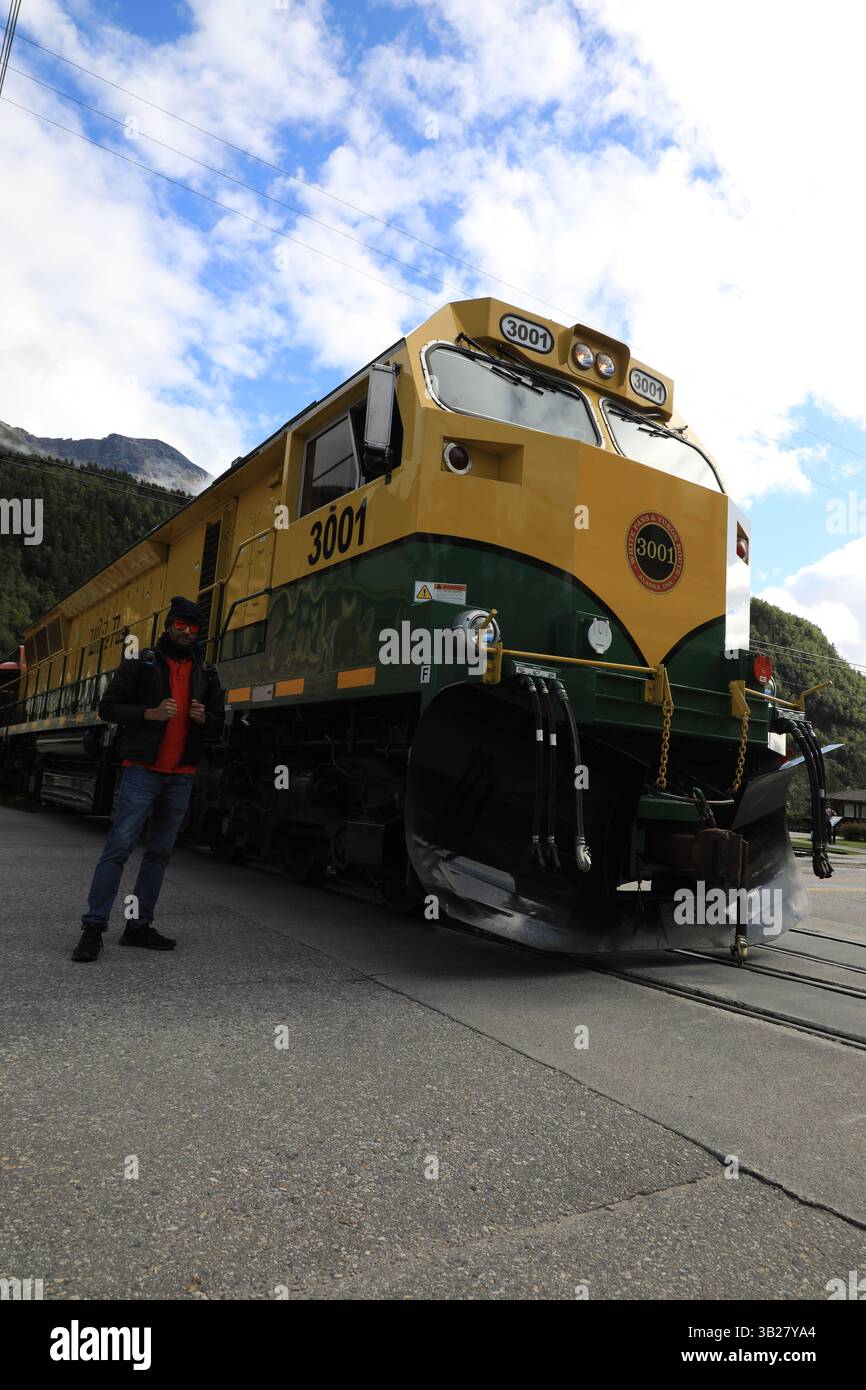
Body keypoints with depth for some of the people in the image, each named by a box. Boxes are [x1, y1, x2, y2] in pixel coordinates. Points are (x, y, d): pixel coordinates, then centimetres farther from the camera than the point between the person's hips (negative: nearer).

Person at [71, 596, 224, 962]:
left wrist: (204, 718, -7)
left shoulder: (206, 673, 13)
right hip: (143, 770, -4)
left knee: (160, 851, 8)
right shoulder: (140, 663, 1)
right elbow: (108, 707, -1)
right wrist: (150, 713, -16)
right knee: (119, 845, -9)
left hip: (182, 776, 5)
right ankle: (93, 927, -3)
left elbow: (218, 724, 17)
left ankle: (139, 926, 16)